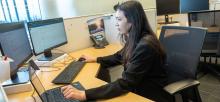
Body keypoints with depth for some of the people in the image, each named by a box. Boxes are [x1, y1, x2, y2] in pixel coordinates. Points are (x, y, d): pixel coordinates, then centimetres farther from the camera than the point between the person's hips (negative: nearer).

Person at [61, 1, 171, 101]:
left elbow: (125, 84, -30)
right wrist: (95, 59, 19)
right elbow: (119, 57, 18)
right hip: (136, 88, 7)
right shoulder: (135, 40, 0)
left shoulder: (145, 46, -28)